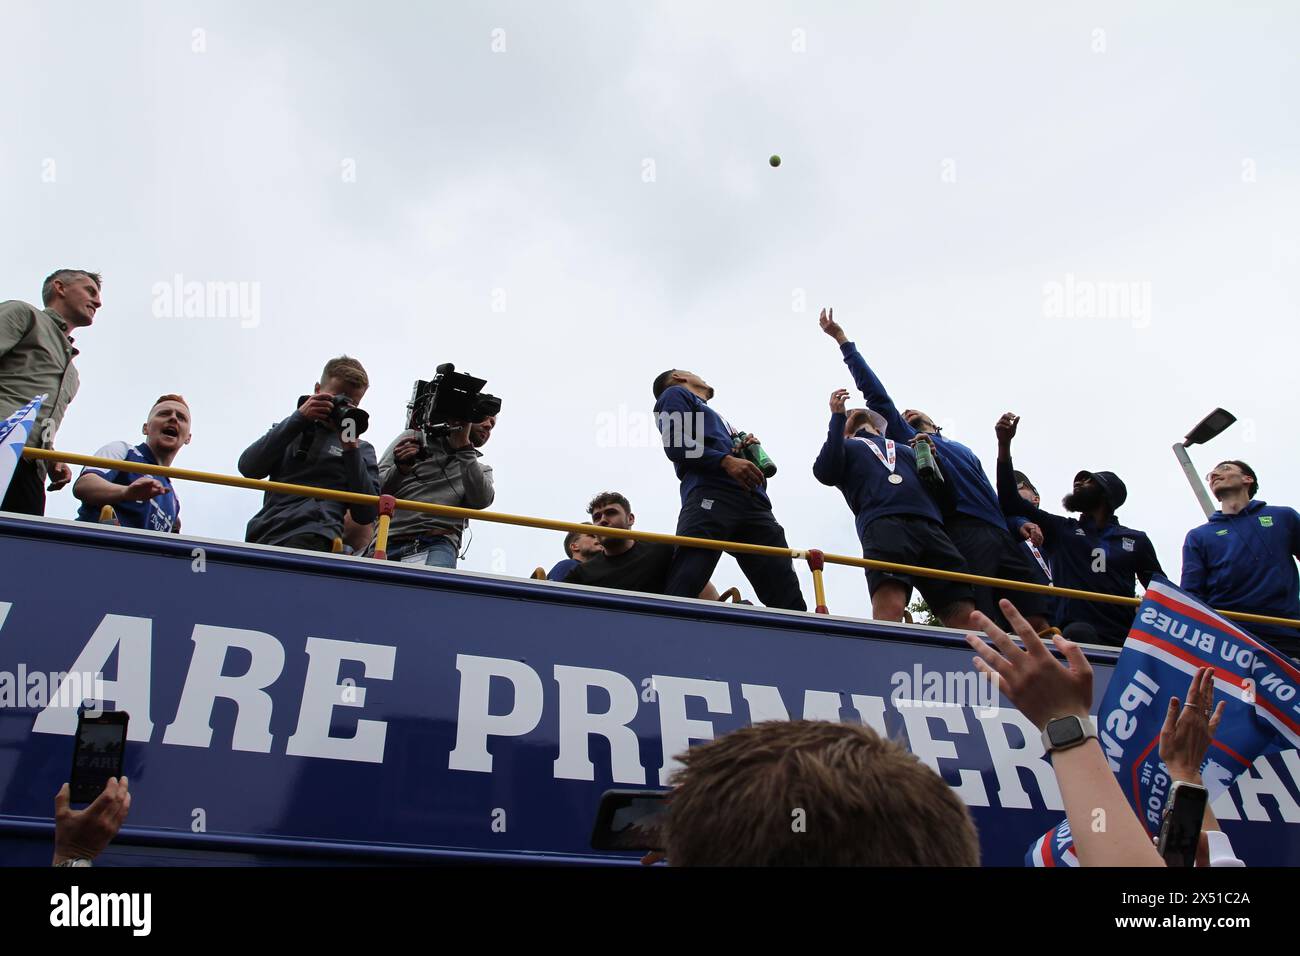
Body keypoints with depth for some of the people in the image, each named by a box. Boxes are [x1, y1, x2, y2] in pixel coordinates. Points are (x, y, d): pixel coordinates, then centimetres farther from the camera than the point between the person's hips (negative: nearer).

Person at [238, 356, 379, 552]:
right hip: (262, 537, 3)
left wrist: (351, 450, -2)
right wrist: (298, 418, 0)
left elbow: (366, 515, 4)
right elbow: (248, 468, 5)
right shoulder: (289, 432, 24)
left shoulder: (361, 449, 17)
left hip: (312, 539, -3)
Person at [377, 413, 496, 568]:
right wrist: (400, 469, -9)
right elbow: (374, 488, 12)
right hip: (389, 542, 1)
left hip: (439, 545, 0)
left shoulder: (481, 470, 25)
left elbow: (481, 500, -1)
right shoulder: (415, 437, 19)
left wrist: (463, 445, -1)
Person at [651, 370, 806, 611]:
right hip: (710, 494, -7)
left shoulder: (720, 421, 44)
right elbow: (675, 444, 1)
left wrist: (750, 449, 15)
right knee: (682, 590, -27)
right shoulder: (675, 394, 23)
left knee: (791, 602, -11)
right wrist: (726, 461, -11)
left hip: (754, 505, 7)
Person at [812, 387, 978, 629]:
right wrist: (837, 416, 6)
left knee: (965, 615, -13)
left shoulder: (903, 447, 39)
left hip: (929, 524, 4)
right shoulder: (845, 446, 28)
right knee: (890, 606, -30)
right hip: (882, 521, -4)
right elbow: (825, 473, 6)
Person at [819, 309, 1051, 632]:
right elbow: (875, 393, 16)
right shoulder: (906, 440, 22)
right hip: (962, 530, -6)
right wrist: (842, 339, 12)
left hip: (1001, 534, 6)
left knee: (1038, 624, -8)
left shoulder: (965, 451, 37)